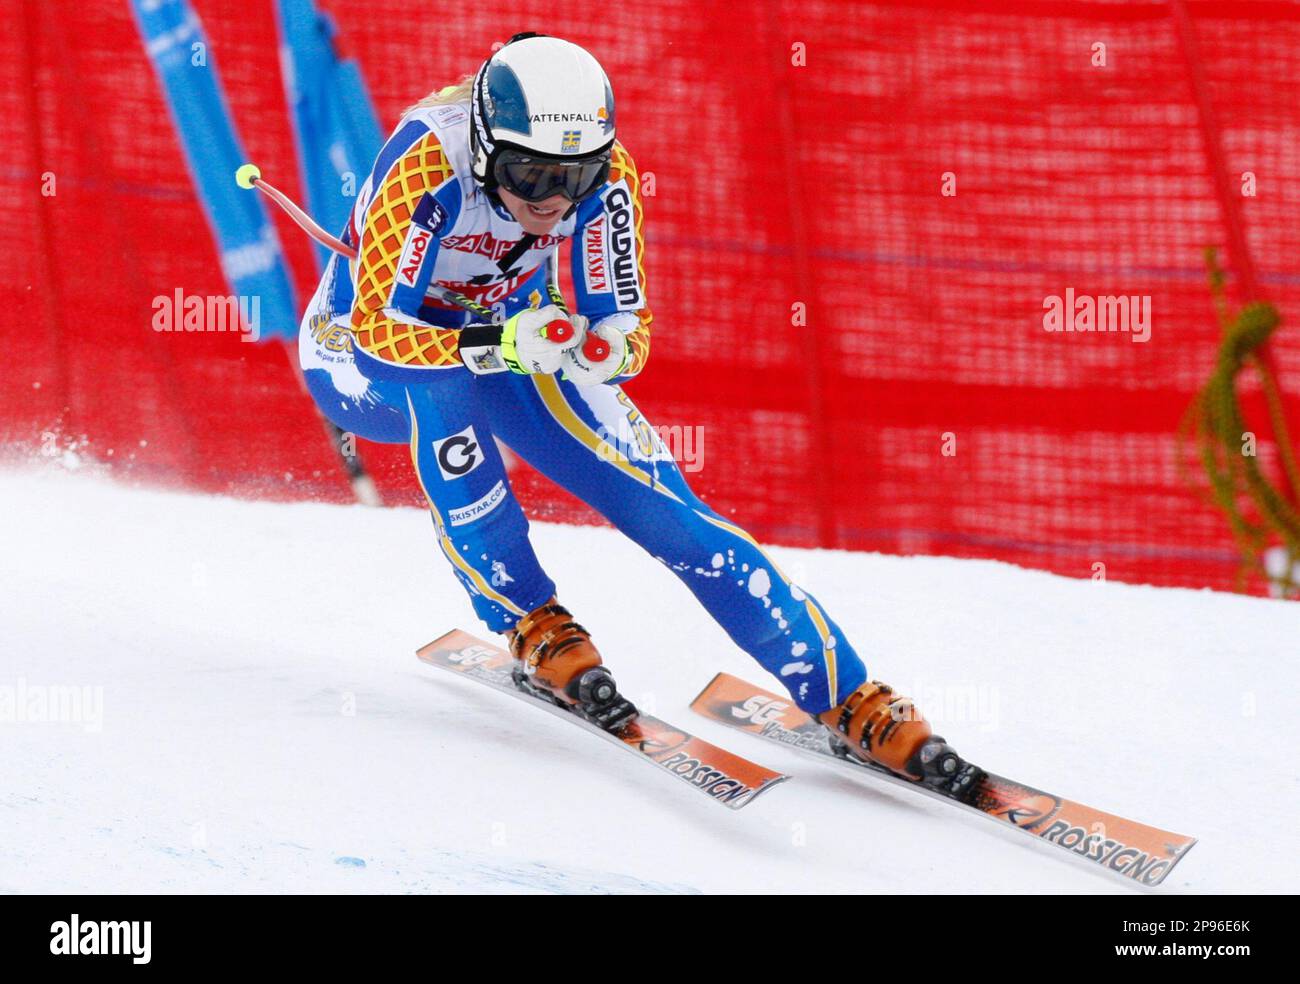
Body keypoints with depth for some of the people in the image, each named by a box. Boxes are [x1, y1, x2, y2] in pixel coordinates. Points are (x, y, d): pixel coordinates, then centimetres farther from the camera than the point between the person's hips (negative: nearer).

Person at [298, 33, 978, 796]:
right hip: (366, 357, -3)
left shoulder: (606, 177, -22)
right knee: (442, 380, -40)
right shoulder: (428, 164, -35)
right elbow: (378, 322, -37)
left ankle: (852, 703, -13)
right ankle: (532, 628, -27)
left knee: (660, 503, -14)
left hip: (513, 340, 3)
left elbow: (627, 325, -17)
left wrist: (609, 347, -41)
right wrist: (494, 345, -53)